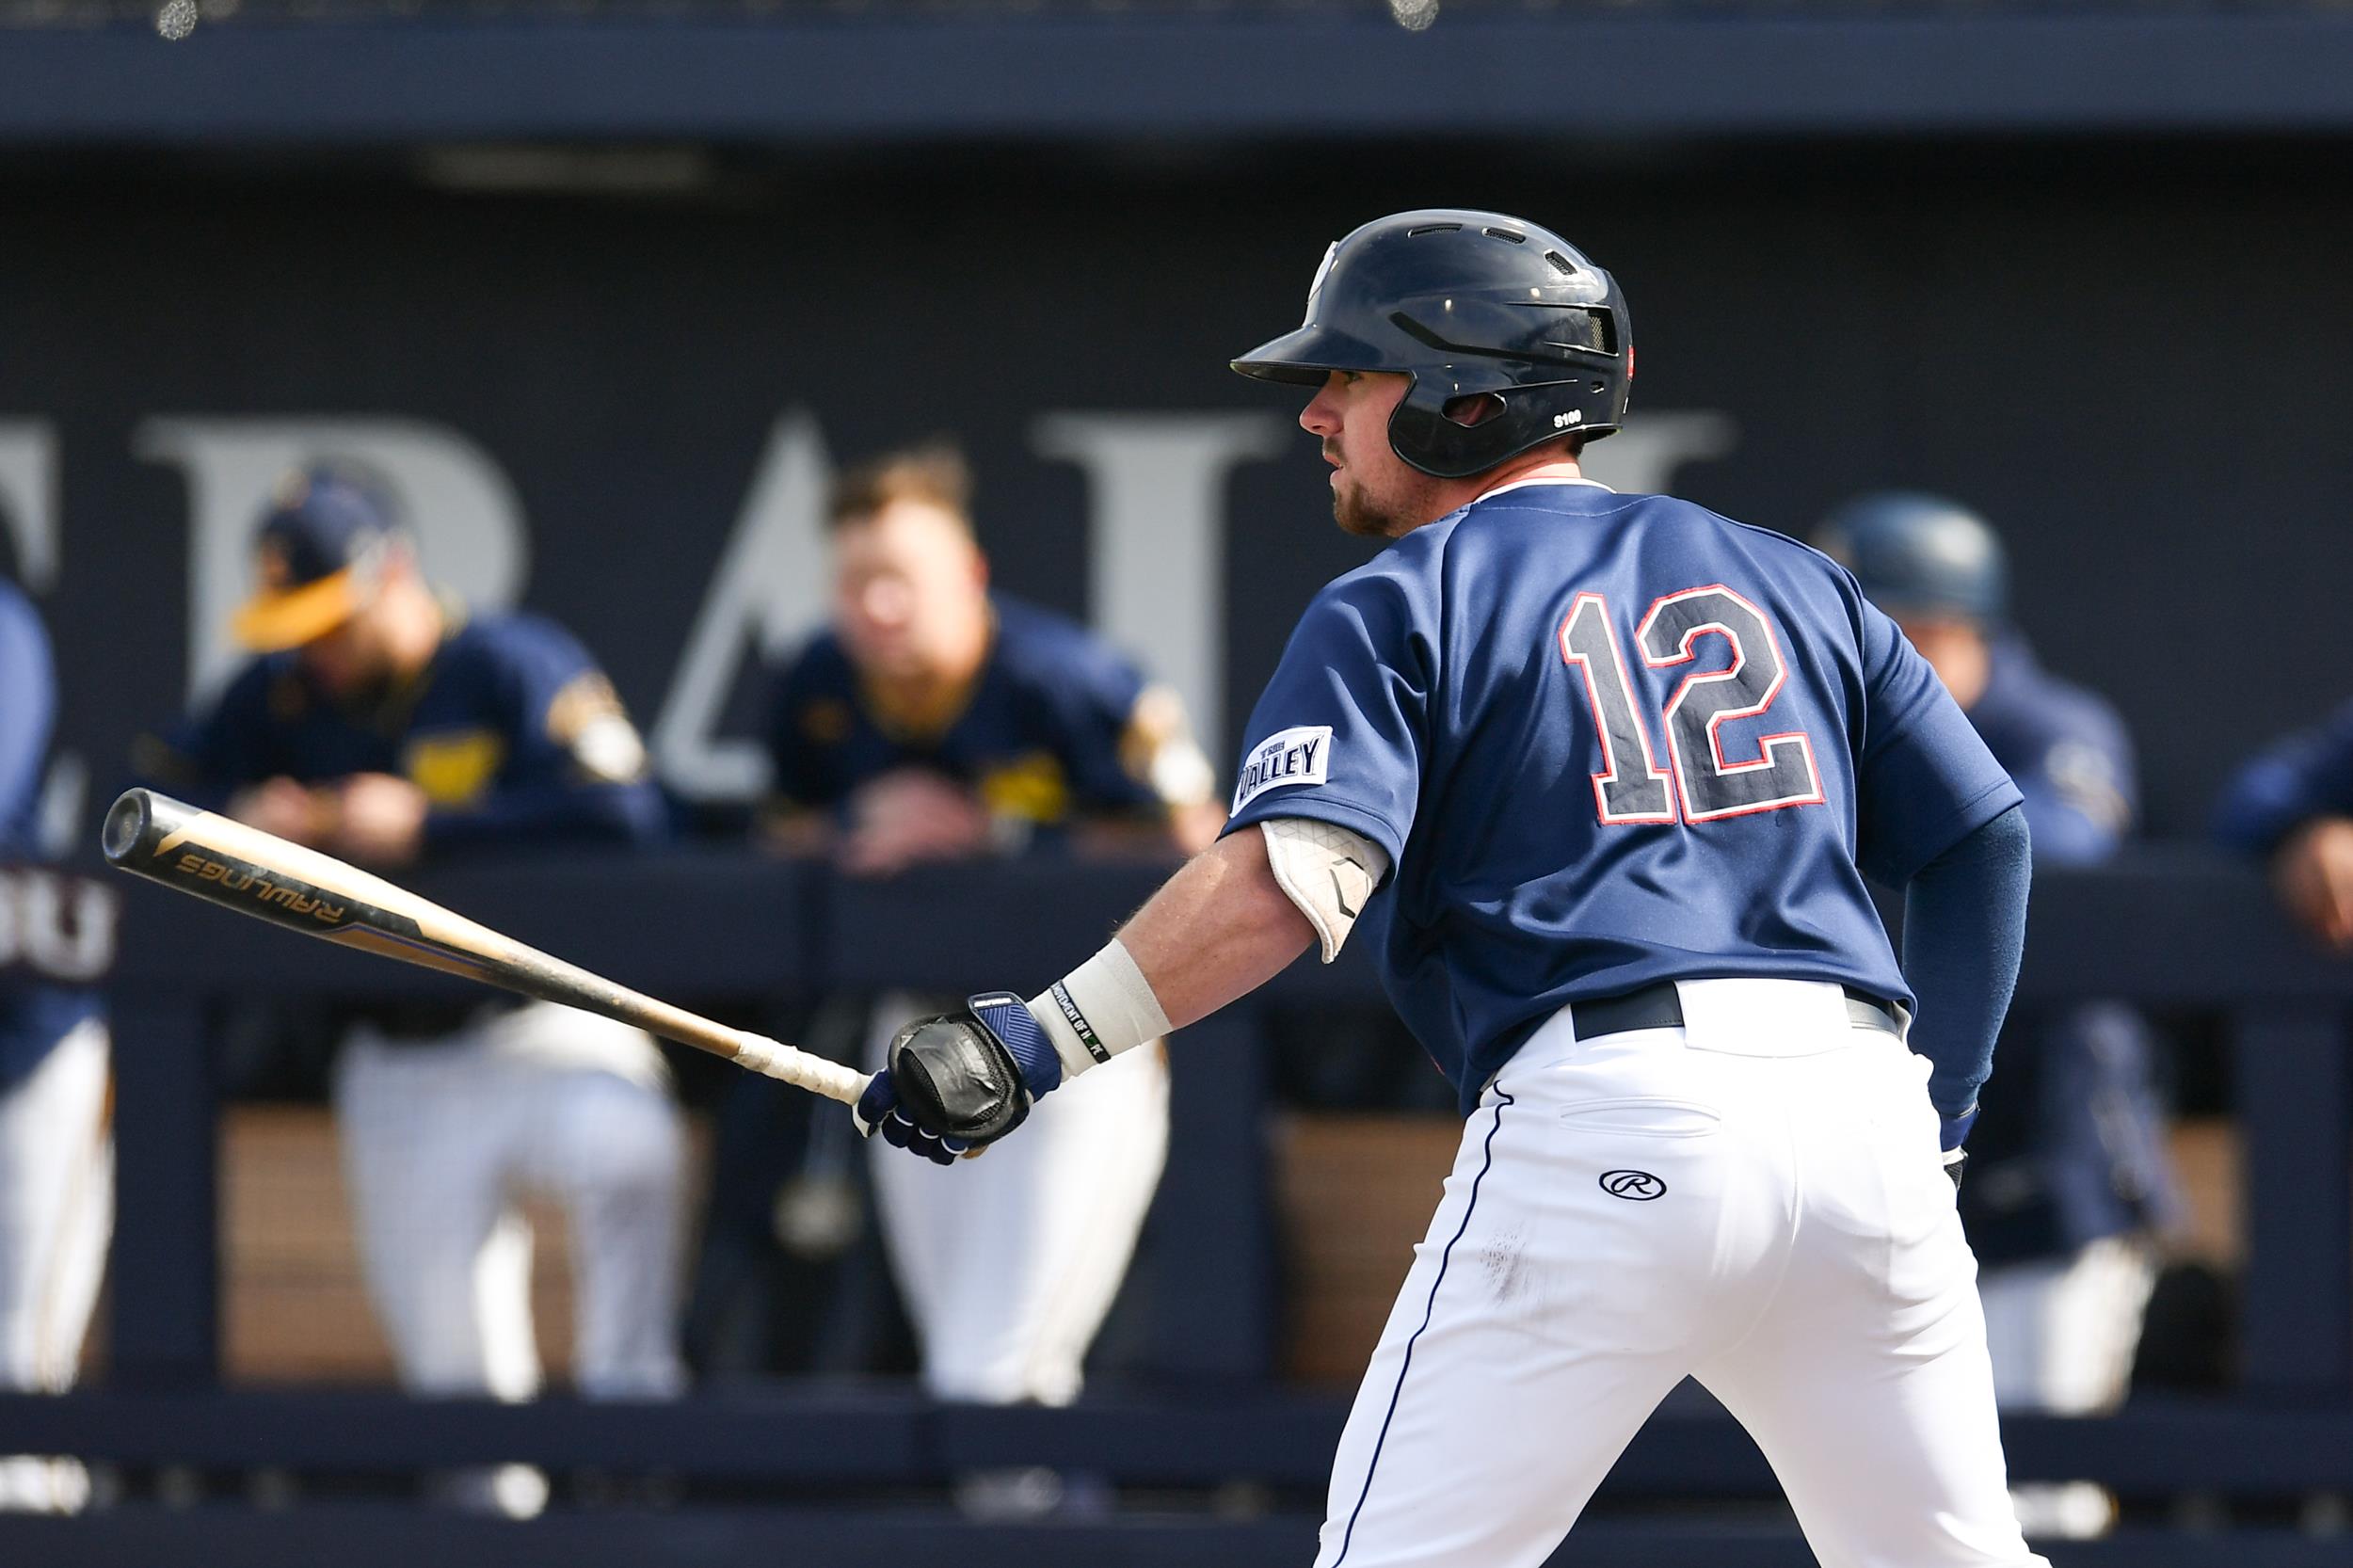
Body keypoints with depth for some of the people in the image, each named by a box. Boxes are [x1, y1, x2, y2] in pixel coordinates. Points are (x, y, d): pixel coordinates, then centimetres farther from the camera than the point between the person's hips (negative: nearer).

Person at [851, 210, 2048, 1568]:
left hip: (1607, 1123, -5)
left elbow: (1288, 883, -11)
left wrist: (1047, 1037, -12)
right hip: (1853, 1102, 5)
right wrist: (1937, 1116, 24)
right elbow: (1982, 836, 17)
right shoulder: (1794, 583, 22)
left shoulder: (1400, 608, 6)